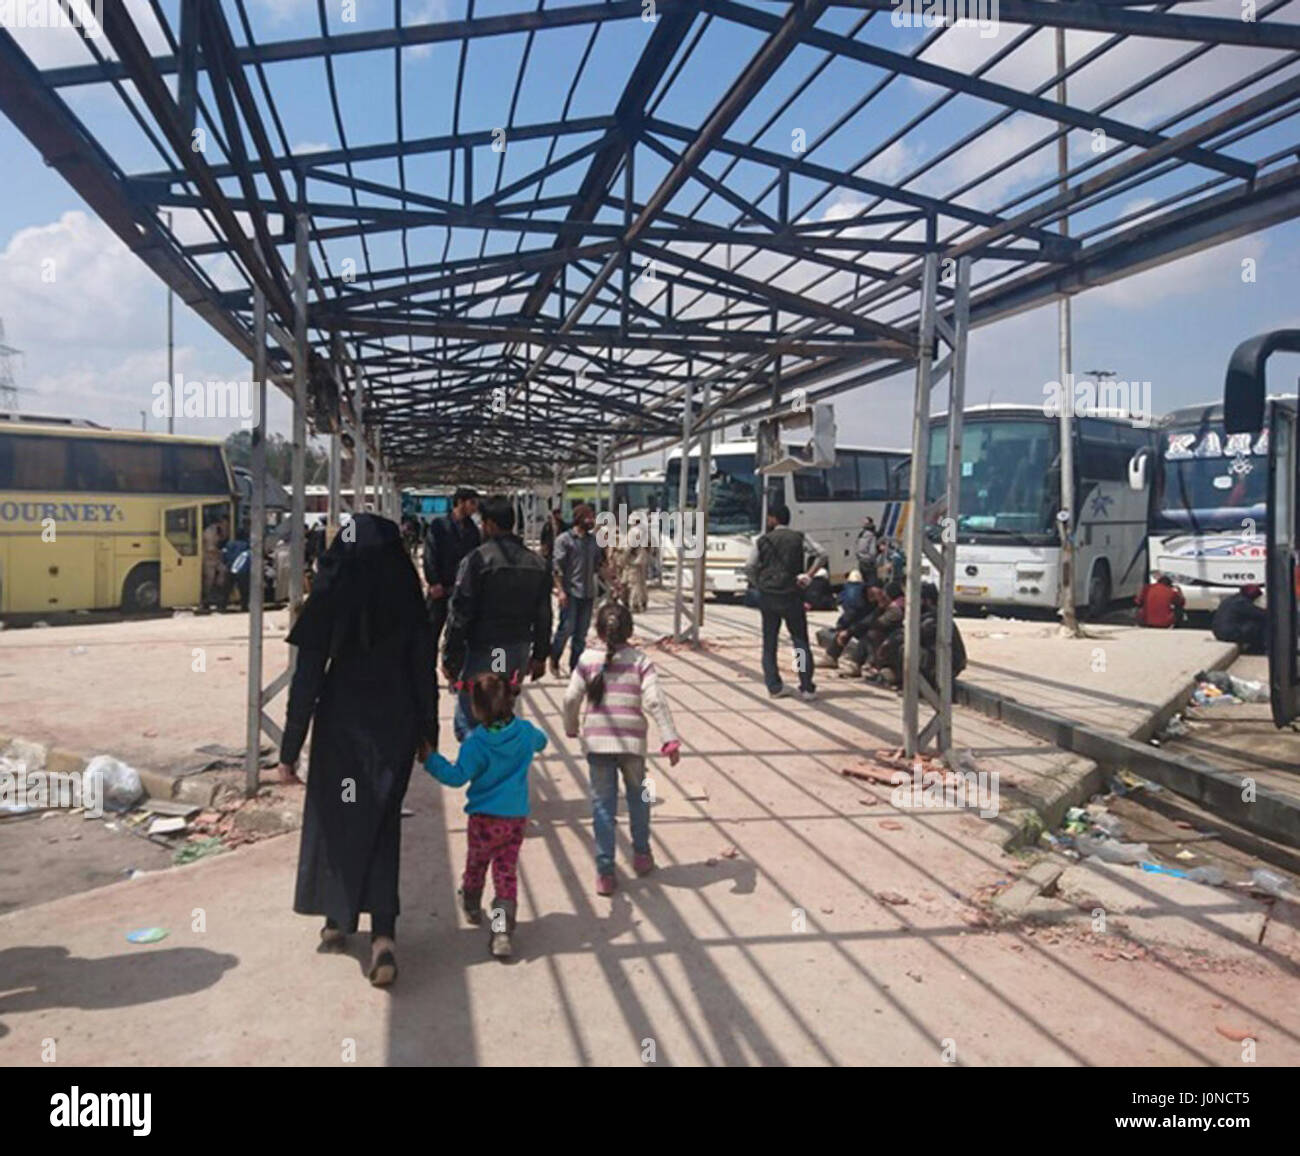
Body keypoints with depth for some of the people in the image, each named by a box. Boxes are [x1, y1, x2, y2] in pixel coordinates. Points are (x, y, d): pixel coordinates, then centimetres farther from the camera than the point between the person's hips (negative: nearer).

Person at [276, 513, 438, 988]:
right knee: (383, 824, 9)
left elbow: (307, 679, -10)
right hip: (396, 726, 1)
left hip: (341, 725, -1)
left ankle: (338, 919, 32)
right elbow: (424, 672, -1)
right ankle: (382, 934, -6)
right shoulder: (407, 600, -5)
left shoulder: (329, 601, -10)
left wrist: (290, 749, -4)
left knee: (332, 815, 19)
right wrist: (428, 734, 9)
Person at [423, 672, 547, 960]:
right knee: (507, 873, 5)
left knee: (475, 864, 22)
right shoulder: (526, 731, -2)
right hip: (516, 817, 3)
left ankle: (471, 907, 46)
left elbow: (457, 776, -20)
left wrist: (431, 759, -14)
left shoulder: (475, 742, -16)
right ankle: (502, 931, -6)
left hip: (484, 818, -3)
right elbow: (541, 742, 19)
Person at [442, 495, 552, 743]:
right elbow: (543, 615, 11)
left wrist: (450, 657, -6)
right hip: (519, 653, 6)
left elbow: (461, 614, -13)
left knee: (467, 722, -2)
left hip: (484, 652, -6)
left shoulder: (477, 559, -12)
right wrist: (539, 655, 19)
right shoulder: (536, 563, 8)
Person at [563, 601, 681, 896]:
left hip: (597, 741, 0)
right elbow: (655, 701, -10)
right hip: (632, 741, 0)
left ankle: (604, 872, 8)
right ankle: (641, 854, 34)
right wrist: (670, 740, -10)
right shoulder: (640, 660, 0)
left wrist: (571, 728, 16)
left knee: (603, 805, 8)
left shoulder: (587, 660, 2)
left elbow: (571, 698, -3)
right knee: (638, 796, 22)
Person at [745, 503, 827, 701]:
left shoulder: (763, 541, 2)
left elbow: (749, 568, -1)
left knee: (769, 643, 10)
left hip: (767, 596, 1)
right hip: (791, 595, -1)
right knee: (801, 641, 5)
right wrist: (809, 575, -3)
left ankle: (774, 686, 8)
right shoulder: (799, 538, 2)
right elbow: (822, 555, -7)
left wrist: (759, 586, 11)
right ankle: (806, 688, 0)